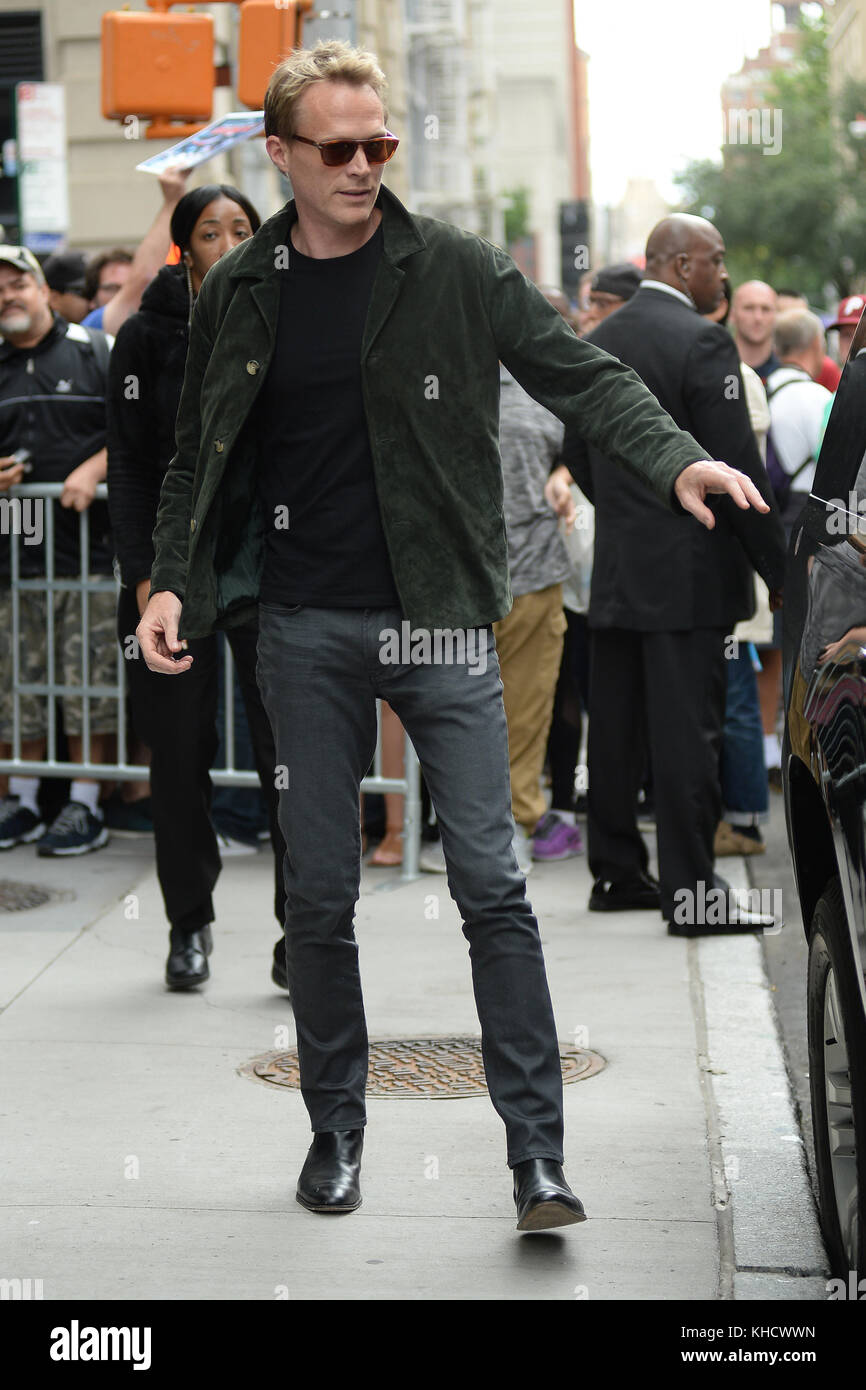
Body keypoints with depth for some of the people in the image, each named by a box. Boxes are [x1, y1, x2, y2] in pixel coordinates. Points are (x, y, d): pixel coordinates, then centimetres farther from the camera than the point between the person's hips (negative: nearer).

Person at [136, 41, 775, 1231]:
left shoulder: (454, 269, -1)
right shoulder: (239, 294, 6)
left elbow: (578, 374, -5)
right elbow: (202, 457, 12)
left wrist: (678, 458, -22)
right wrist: (176, 582, -2)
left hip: (439, 619, -2)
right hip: (307, 629, 2)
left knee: (491, 884, -6)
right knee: (320, 895, 8)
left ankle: (538, 1152, -1)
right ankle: (336, 1129, 24)